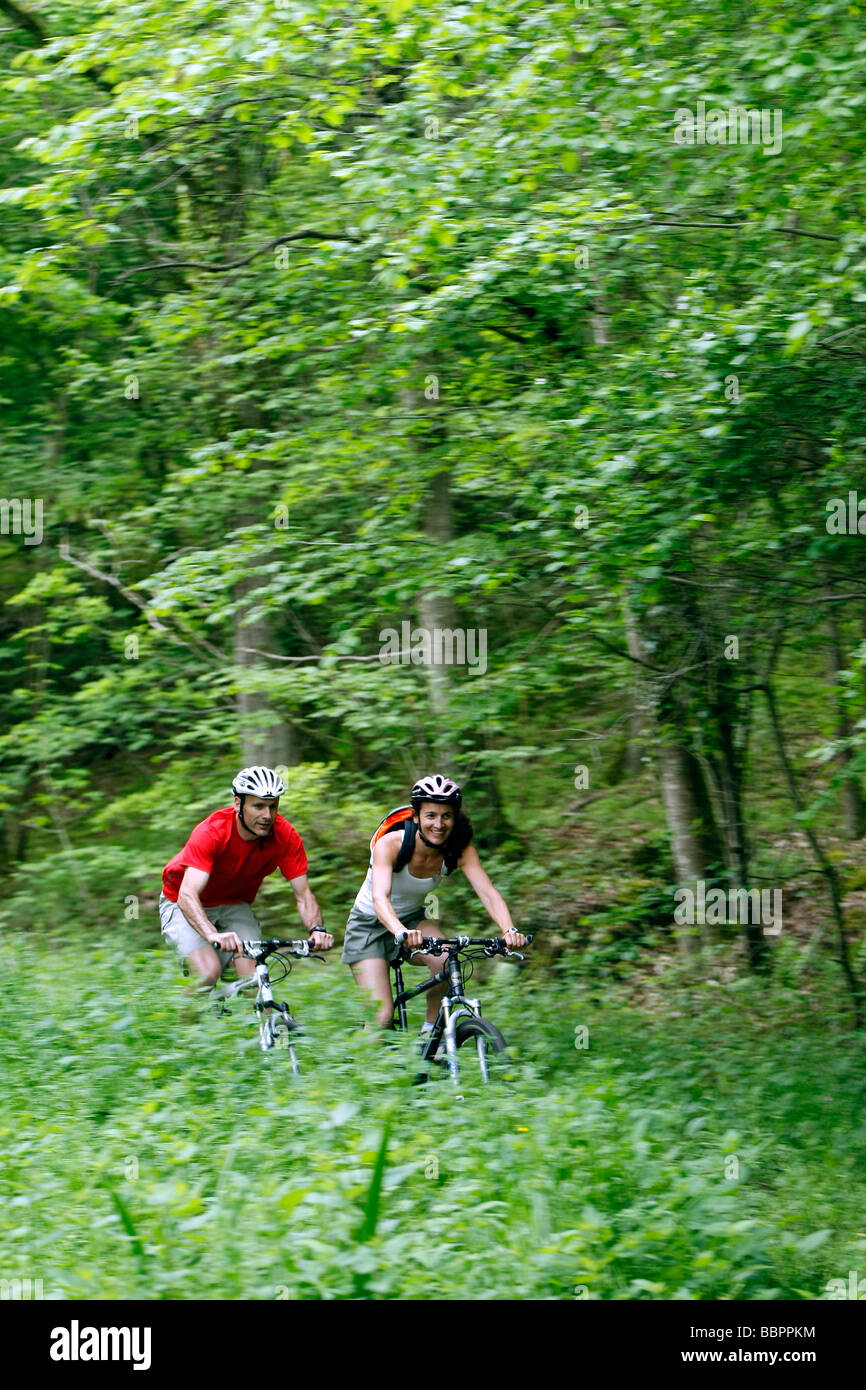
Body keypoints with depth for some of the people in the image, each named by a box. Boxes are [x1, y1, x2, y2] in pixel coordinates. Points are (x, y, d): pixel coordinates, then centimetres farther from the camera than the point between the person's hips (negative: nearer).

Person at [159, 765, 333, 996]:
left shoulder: (286, 836, -21)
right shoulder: (211, 832, -33)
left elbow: (303, 893, -19)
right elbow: (188, 895, -43)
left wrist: (316, 929, -40)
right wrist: (213, 935, -60)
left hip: (234, 905, 4)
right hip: (186, 907, -4)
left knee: (253, 977, -19)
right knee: (208, 972, -25)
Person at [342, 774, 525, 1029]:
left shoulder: (459, 850, -18)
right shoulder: (390, 844, -29)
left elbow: (488, 893, -28)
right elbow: (380, 898, -43)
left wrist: (509, 930, -48)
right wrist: (401, 932, -63)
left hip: (412, 919, 3)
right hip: (370, 924, -3)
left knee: (445, 960, -30)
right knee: (382, 1018, -16)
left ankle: (431, 1030, -9)